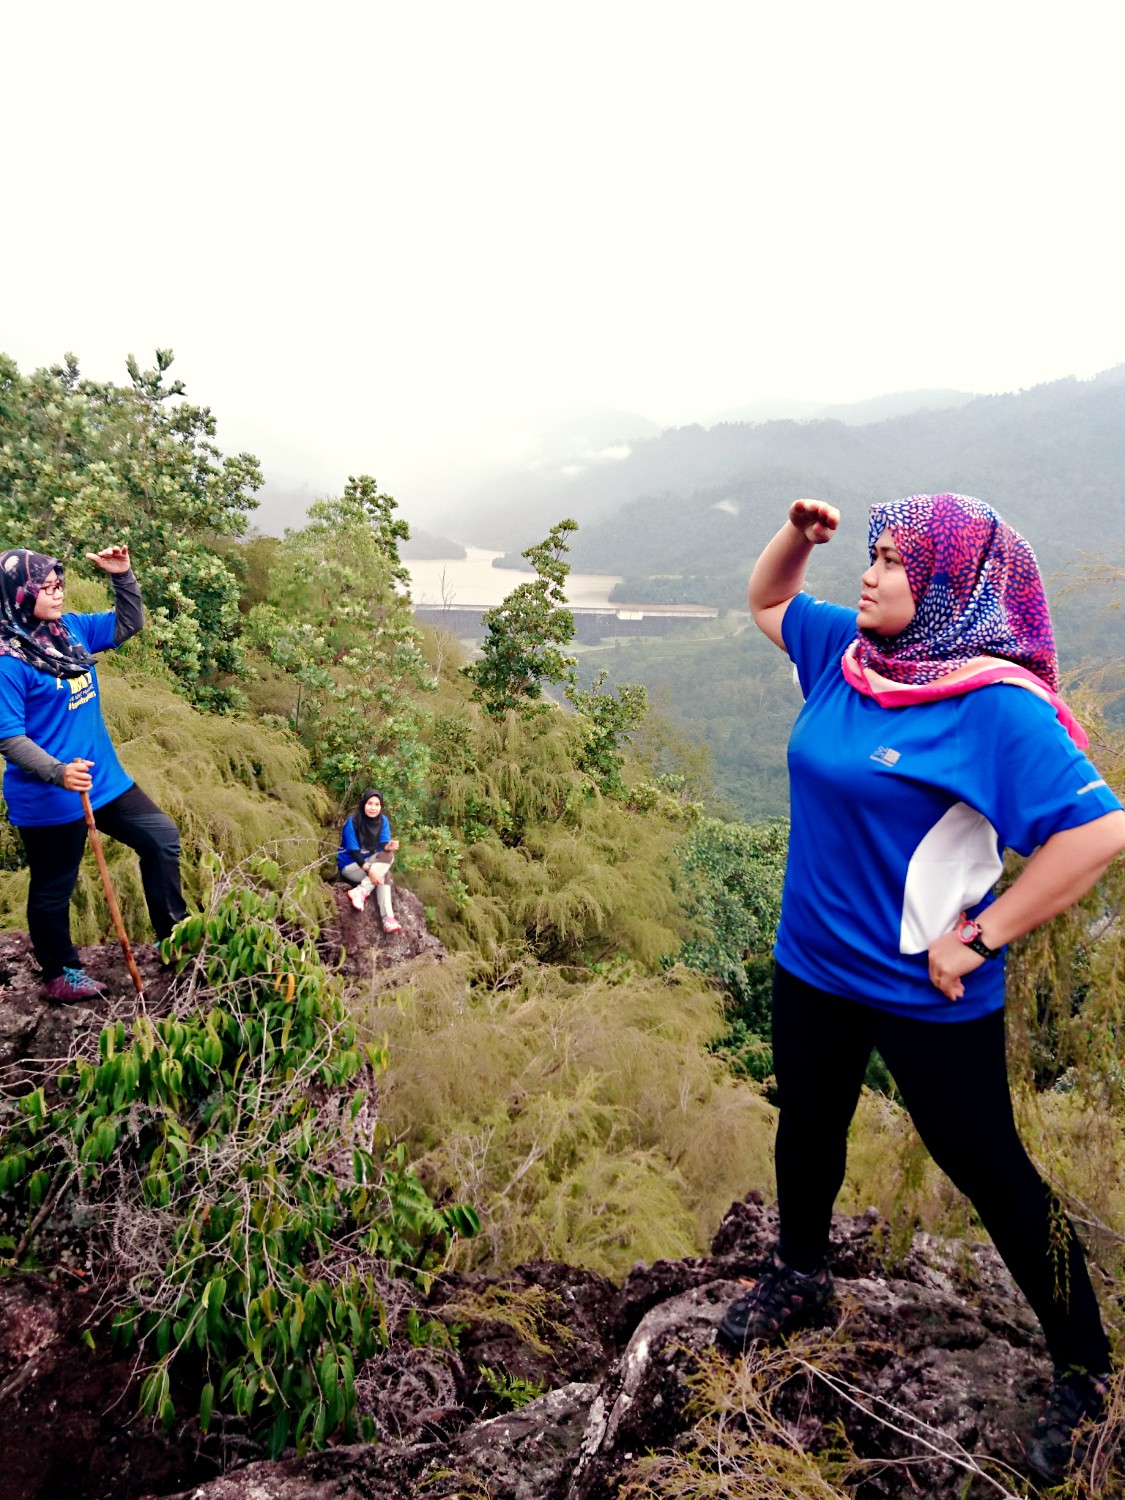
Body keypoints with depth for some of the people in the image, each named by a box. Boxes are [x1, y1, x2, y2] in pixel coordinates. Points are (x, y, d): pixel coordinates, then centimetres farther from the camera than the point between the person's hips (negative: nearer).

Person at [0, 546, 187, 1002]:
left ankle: (174, 934, 24)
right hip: (49, 798, -7)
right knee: (54, 888, 10)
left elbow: (129, 624, 15)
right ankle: (59, 976, 30)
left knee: (163, 839, 10)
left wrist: (122, 577, 0)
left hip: (105, 778, 8)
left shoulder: (72, 629, 2)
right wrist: (57, 772, -33)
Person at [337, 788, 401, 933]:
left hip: (369, 861, 6)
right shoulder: (352, 823, -19)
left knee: (389, 855, -26)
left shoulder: (383, 821, -5)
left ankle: (360, 891, -35)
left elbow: (383, 845, -15)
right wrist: (369, 870, -34)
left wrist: (389, 846, -40)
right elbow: (354, 851, -21)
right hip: (349, 864, -6)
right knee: (385, 874, -28)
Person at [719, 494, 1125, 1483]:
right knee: (808, 1123, 24)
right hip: (812, 965, 7)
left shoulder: (995, 706, -22)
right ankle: (799, 1274, 52)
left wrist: (981, 936, -23)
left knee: (988, 1169, 10)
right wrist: (798, 535, -2)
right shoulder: (849, 651, -1)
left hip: (926, 991, -6)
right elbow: (768, 603, 17)